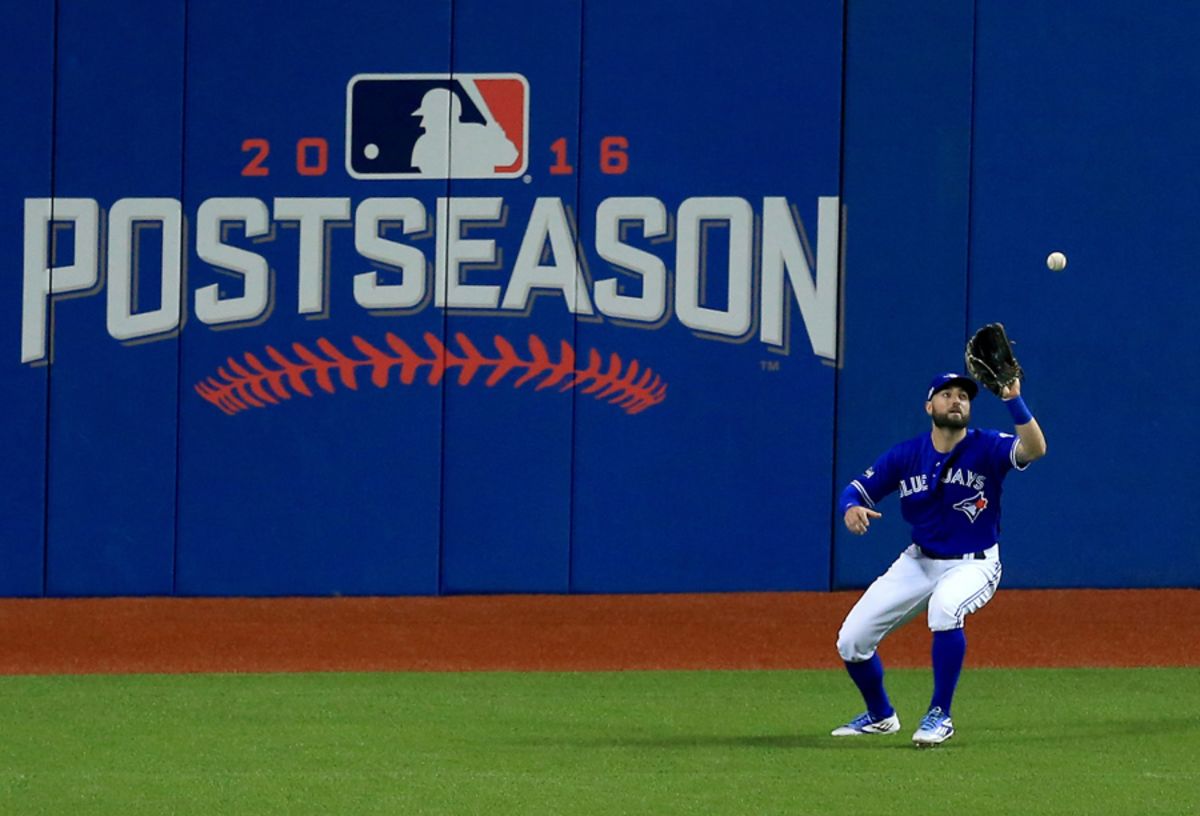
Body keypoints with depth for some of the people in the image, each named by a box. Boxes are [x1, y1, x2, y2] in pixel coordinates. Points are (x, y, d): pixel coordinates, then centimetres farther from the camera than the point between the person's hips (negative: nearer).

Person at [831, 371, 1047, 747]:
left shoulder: (986, 448, -14)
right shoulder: (906, 455, -5)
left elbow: (1034, 449, -33)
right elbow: (856, 489, -1)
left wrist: (1014, 401, -47)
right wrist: (850, 509, -25)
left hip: (974, 564, -4)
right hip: (919, 561, 4)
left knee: (945, 606, -40)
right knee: (851, 642, -3)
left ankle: (939, 715, -23)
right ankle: (880, 716, 28)